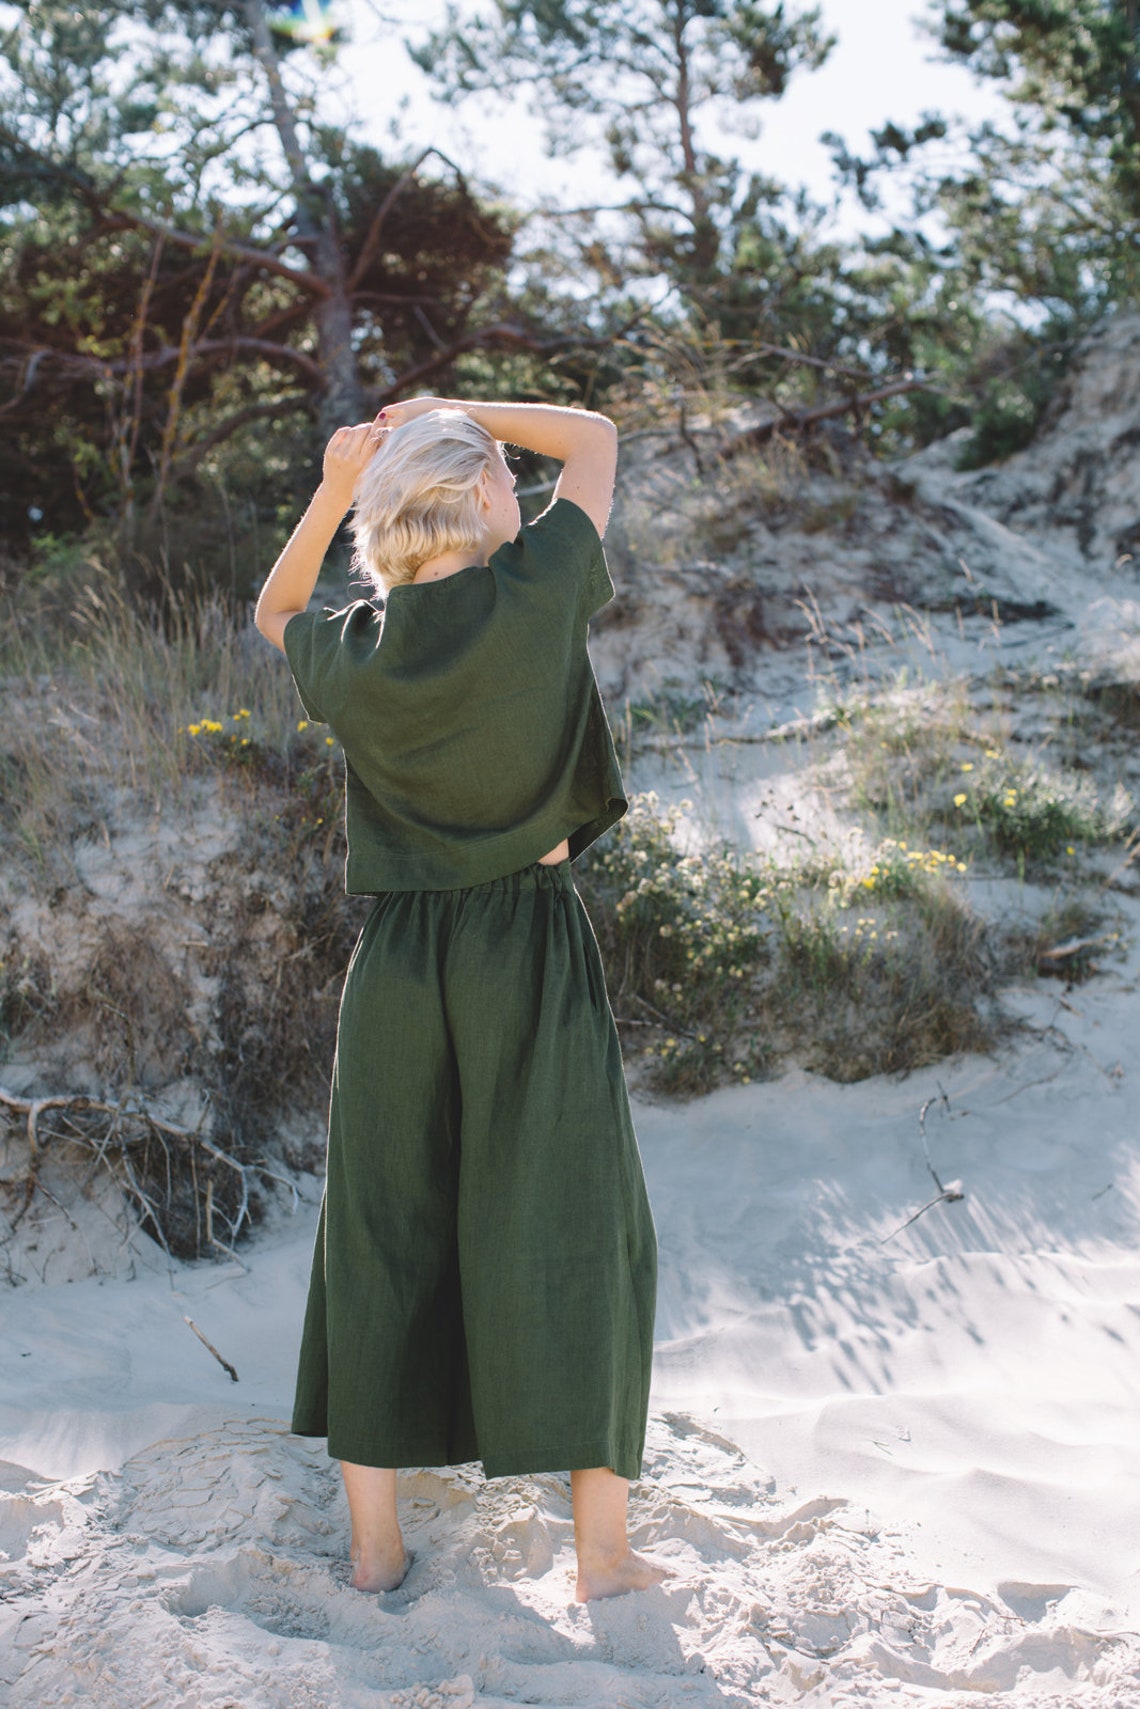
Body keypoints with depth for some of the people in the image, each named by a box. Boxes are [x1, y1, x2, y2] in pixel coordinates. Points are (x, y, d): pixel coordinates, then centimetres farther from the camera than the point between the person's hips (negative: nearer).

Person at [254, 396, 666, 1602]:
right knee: (573, 1233, 5)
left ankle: (374, 1542, 19)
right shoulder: (534, 595, -10)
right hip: (532, 956, -3)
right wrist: (450, 416, 8)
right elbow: (594, 437, 6)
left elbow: (274, 615, 24)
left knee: (383, 1239, 12)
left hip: (399, 962, 3)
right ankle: (602, 1545, 10)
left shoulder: (353, 653, -2)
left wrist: (333, 489, 11)